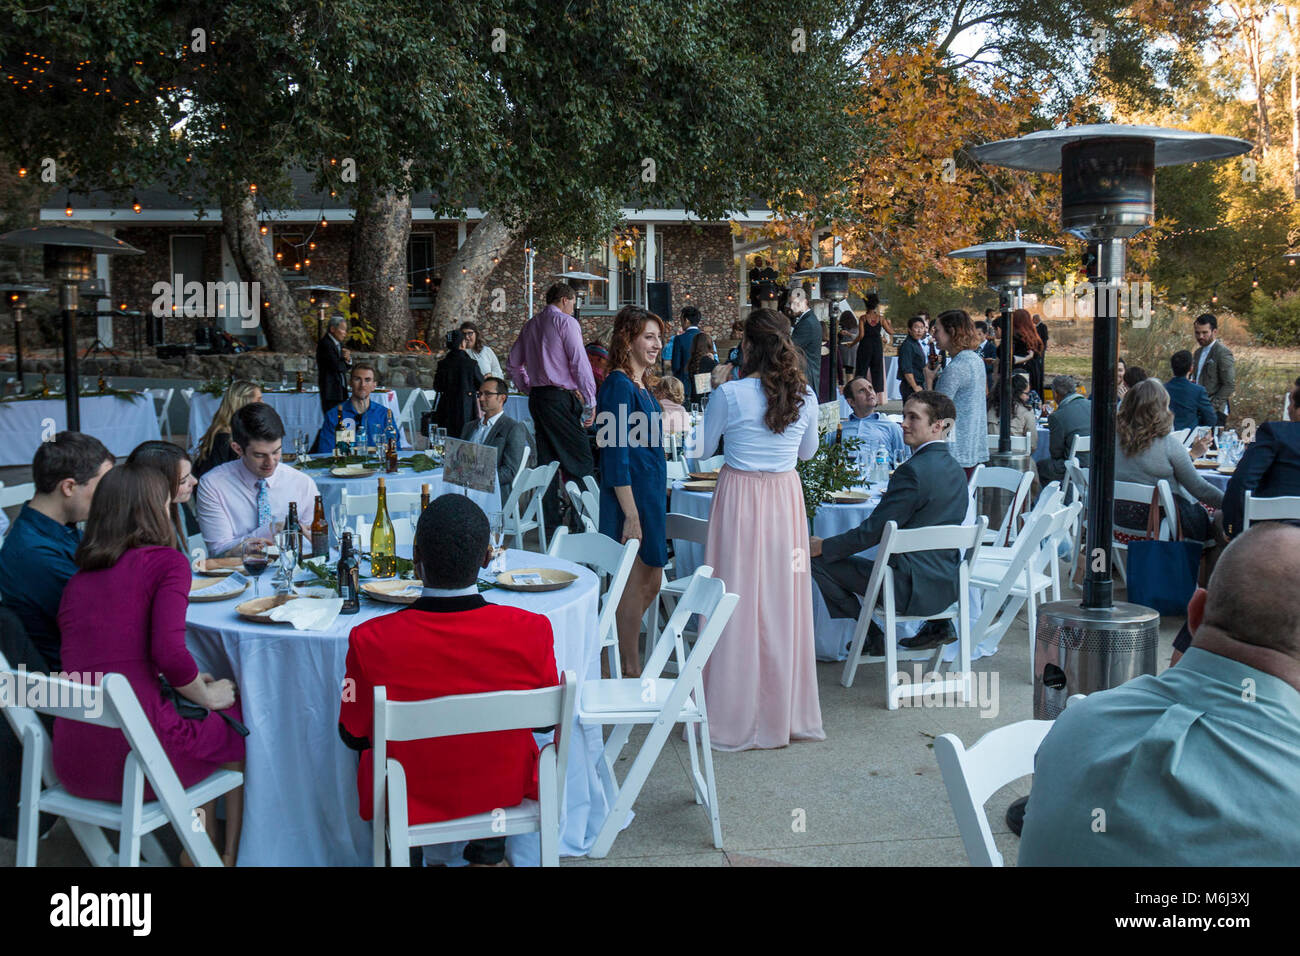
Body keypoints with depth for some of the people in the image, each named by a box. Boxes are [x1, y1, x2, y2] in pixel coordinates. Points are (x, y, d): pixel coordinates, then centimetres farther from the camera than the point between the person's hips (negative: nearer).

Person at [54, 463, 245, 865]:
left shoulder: (77, 579, 12)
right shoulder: (166, 561, -6)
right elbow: (169, 651, -18)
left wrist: (188, 684, 20)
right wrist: (206, 695, 2)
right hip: (134, 758, -6)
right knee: (241, 715, 21)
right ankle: (231, 855, 30)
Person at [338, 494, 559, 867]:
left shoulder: (371, 641, -27)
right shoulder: (530, 631, -25)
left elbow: (355, 735, -10)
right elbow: (547, 719, -7)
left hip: (410, 801, -1)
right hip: (506, 792, 1)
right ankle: (487, 852, 42)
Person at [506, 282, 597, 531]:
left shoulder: (532, 324, 16)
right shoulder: (566, 322, -6)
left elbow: (513, 363, 21)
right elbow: (579, 363, -11)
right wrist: (590, 400, -8)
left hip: (537, 397, 8)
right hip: (561, 397, -8)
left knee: (547, 459, 10)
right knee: (579, 458, -5)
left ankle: (550, 521, 11)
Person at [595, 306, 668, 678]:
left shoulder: (643, 385, 14)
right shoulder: (619, 385, -15)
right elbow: (615, 456, -19)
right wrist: (631, 515, -21)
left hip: (651, 494, 9)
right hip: (630, 497, -9)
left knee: (651, 582, 14)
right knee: (634, 584, 0)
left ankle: (621, 649, 28)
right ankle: (630, 672, 11)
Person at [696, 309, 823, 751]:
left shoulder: (729, 394, -11)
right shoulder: (804, 397, 0)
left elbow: (703, 449, 2)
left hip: (739, 497, -3)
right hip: (786, 498, 3)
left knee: (737, 602, 3)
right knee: (782, 599, 10)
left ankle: (734, 718, 9)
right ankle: (786, 711, 19)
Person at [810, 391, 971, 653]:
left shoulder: (914, 470, -20)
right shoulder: (955, 468, 7)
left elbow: (873, 531, -18)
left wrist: (823, 547, -7)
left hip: (914, 588, -9)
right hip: (947, 585, 9)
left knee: (818, 560, -2)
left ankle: (871, 636, 8)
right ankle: (937, 626, 23)